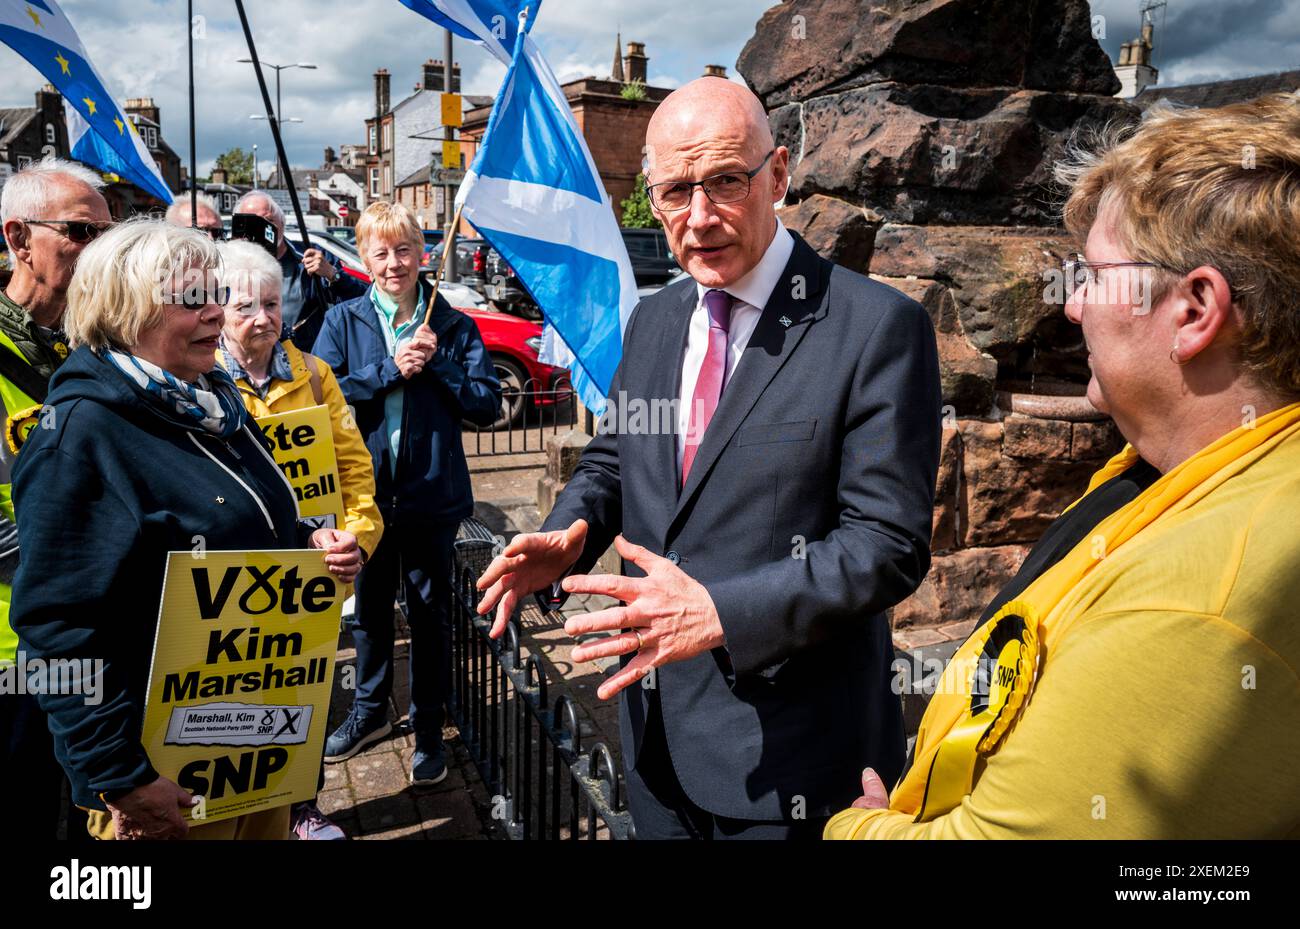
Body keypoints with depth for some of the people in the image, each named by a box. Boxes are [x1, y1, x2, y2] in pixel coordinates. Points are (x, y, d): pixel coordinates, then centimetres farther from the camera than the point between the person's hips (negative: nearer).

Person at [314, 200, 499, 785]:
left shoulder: (453, 326, -1)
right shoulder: (343, 322, 0)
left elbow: (487, 404, -5)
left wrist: (437, 364, -17)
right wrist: (390, 370, -18)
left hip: (431, 495, -1)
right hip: (364, 491, 1)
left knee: (429, 613, 10)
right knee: (370, 609, 18)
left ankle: (428, 729, 26)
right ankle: (369, 713, 38)